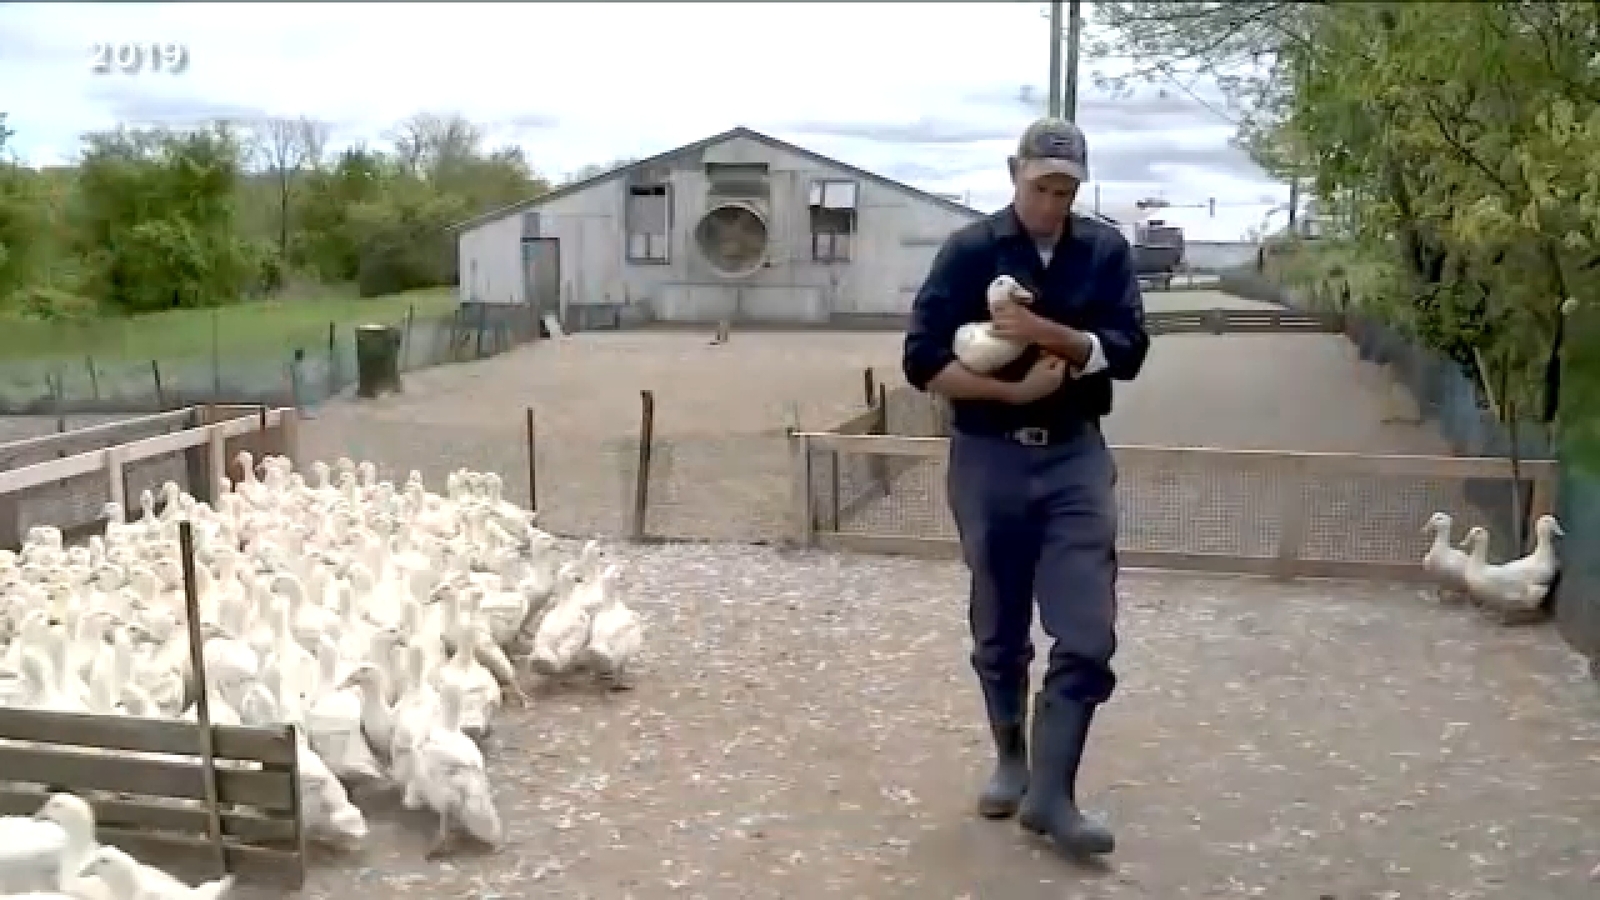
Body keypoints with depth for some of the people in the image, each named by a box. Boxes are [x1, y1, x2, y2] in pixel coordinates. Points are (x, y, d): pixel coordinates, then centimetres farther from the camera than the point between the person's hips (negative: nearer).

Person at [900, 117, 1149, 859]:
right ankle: (1011, 762, 32)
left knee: (1088, 638, -6)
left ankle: (1050, 793, 5)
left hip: (1075, 457, 1)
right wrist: (1015, 389, -18)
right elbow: (924, 362, -9)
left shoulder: (1106, 251, 3)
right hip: (988, 458, -1)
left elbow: (1128, 351, -6)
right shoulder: (970, 251, -4)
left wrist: (1048, 333, -21)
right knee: (999, 634, 11)